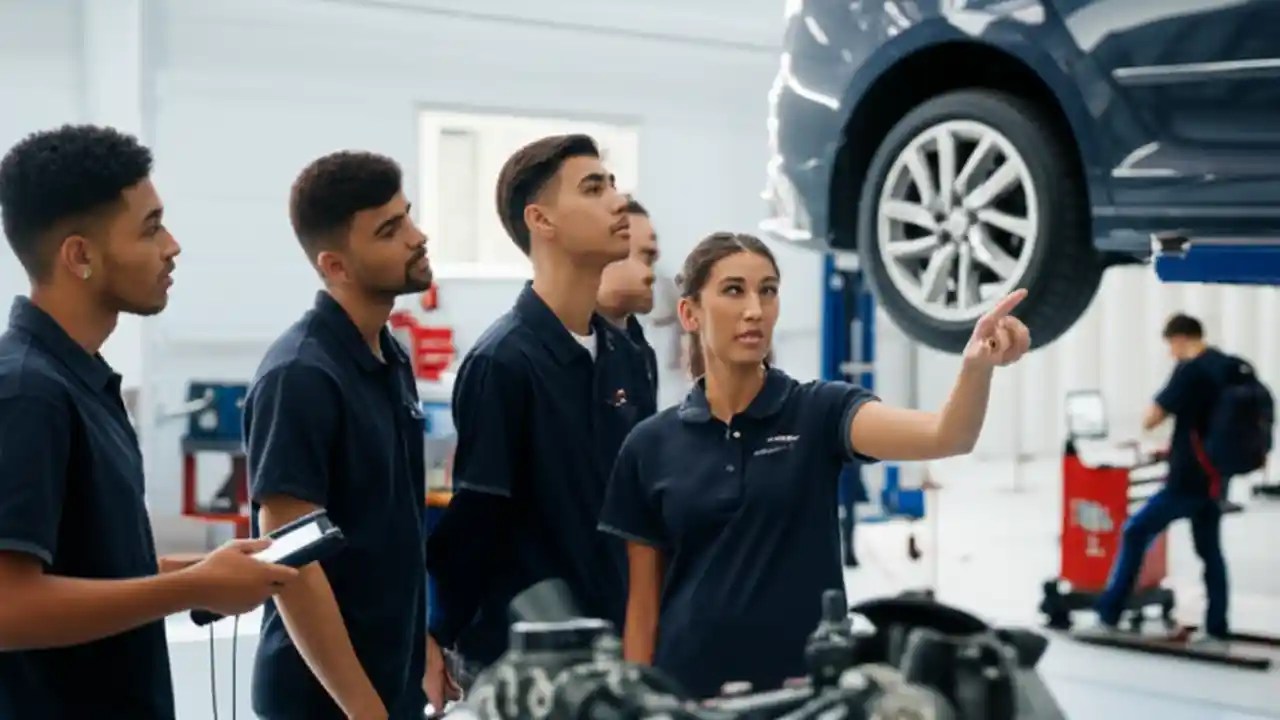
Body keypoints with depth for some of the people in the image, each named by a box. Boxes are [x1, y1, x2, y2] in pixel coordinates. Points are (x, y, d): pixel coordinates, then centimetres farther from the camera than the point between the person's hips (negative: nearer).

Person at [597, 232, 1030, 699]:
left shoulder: (820, 412, -2)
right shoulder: (651, 445, 2)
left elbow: (943, 436, -21)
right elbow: (643, 603, 5)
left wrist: (977, 362, -40)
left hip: (807, 694, -1)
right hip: (688, 691, 1)